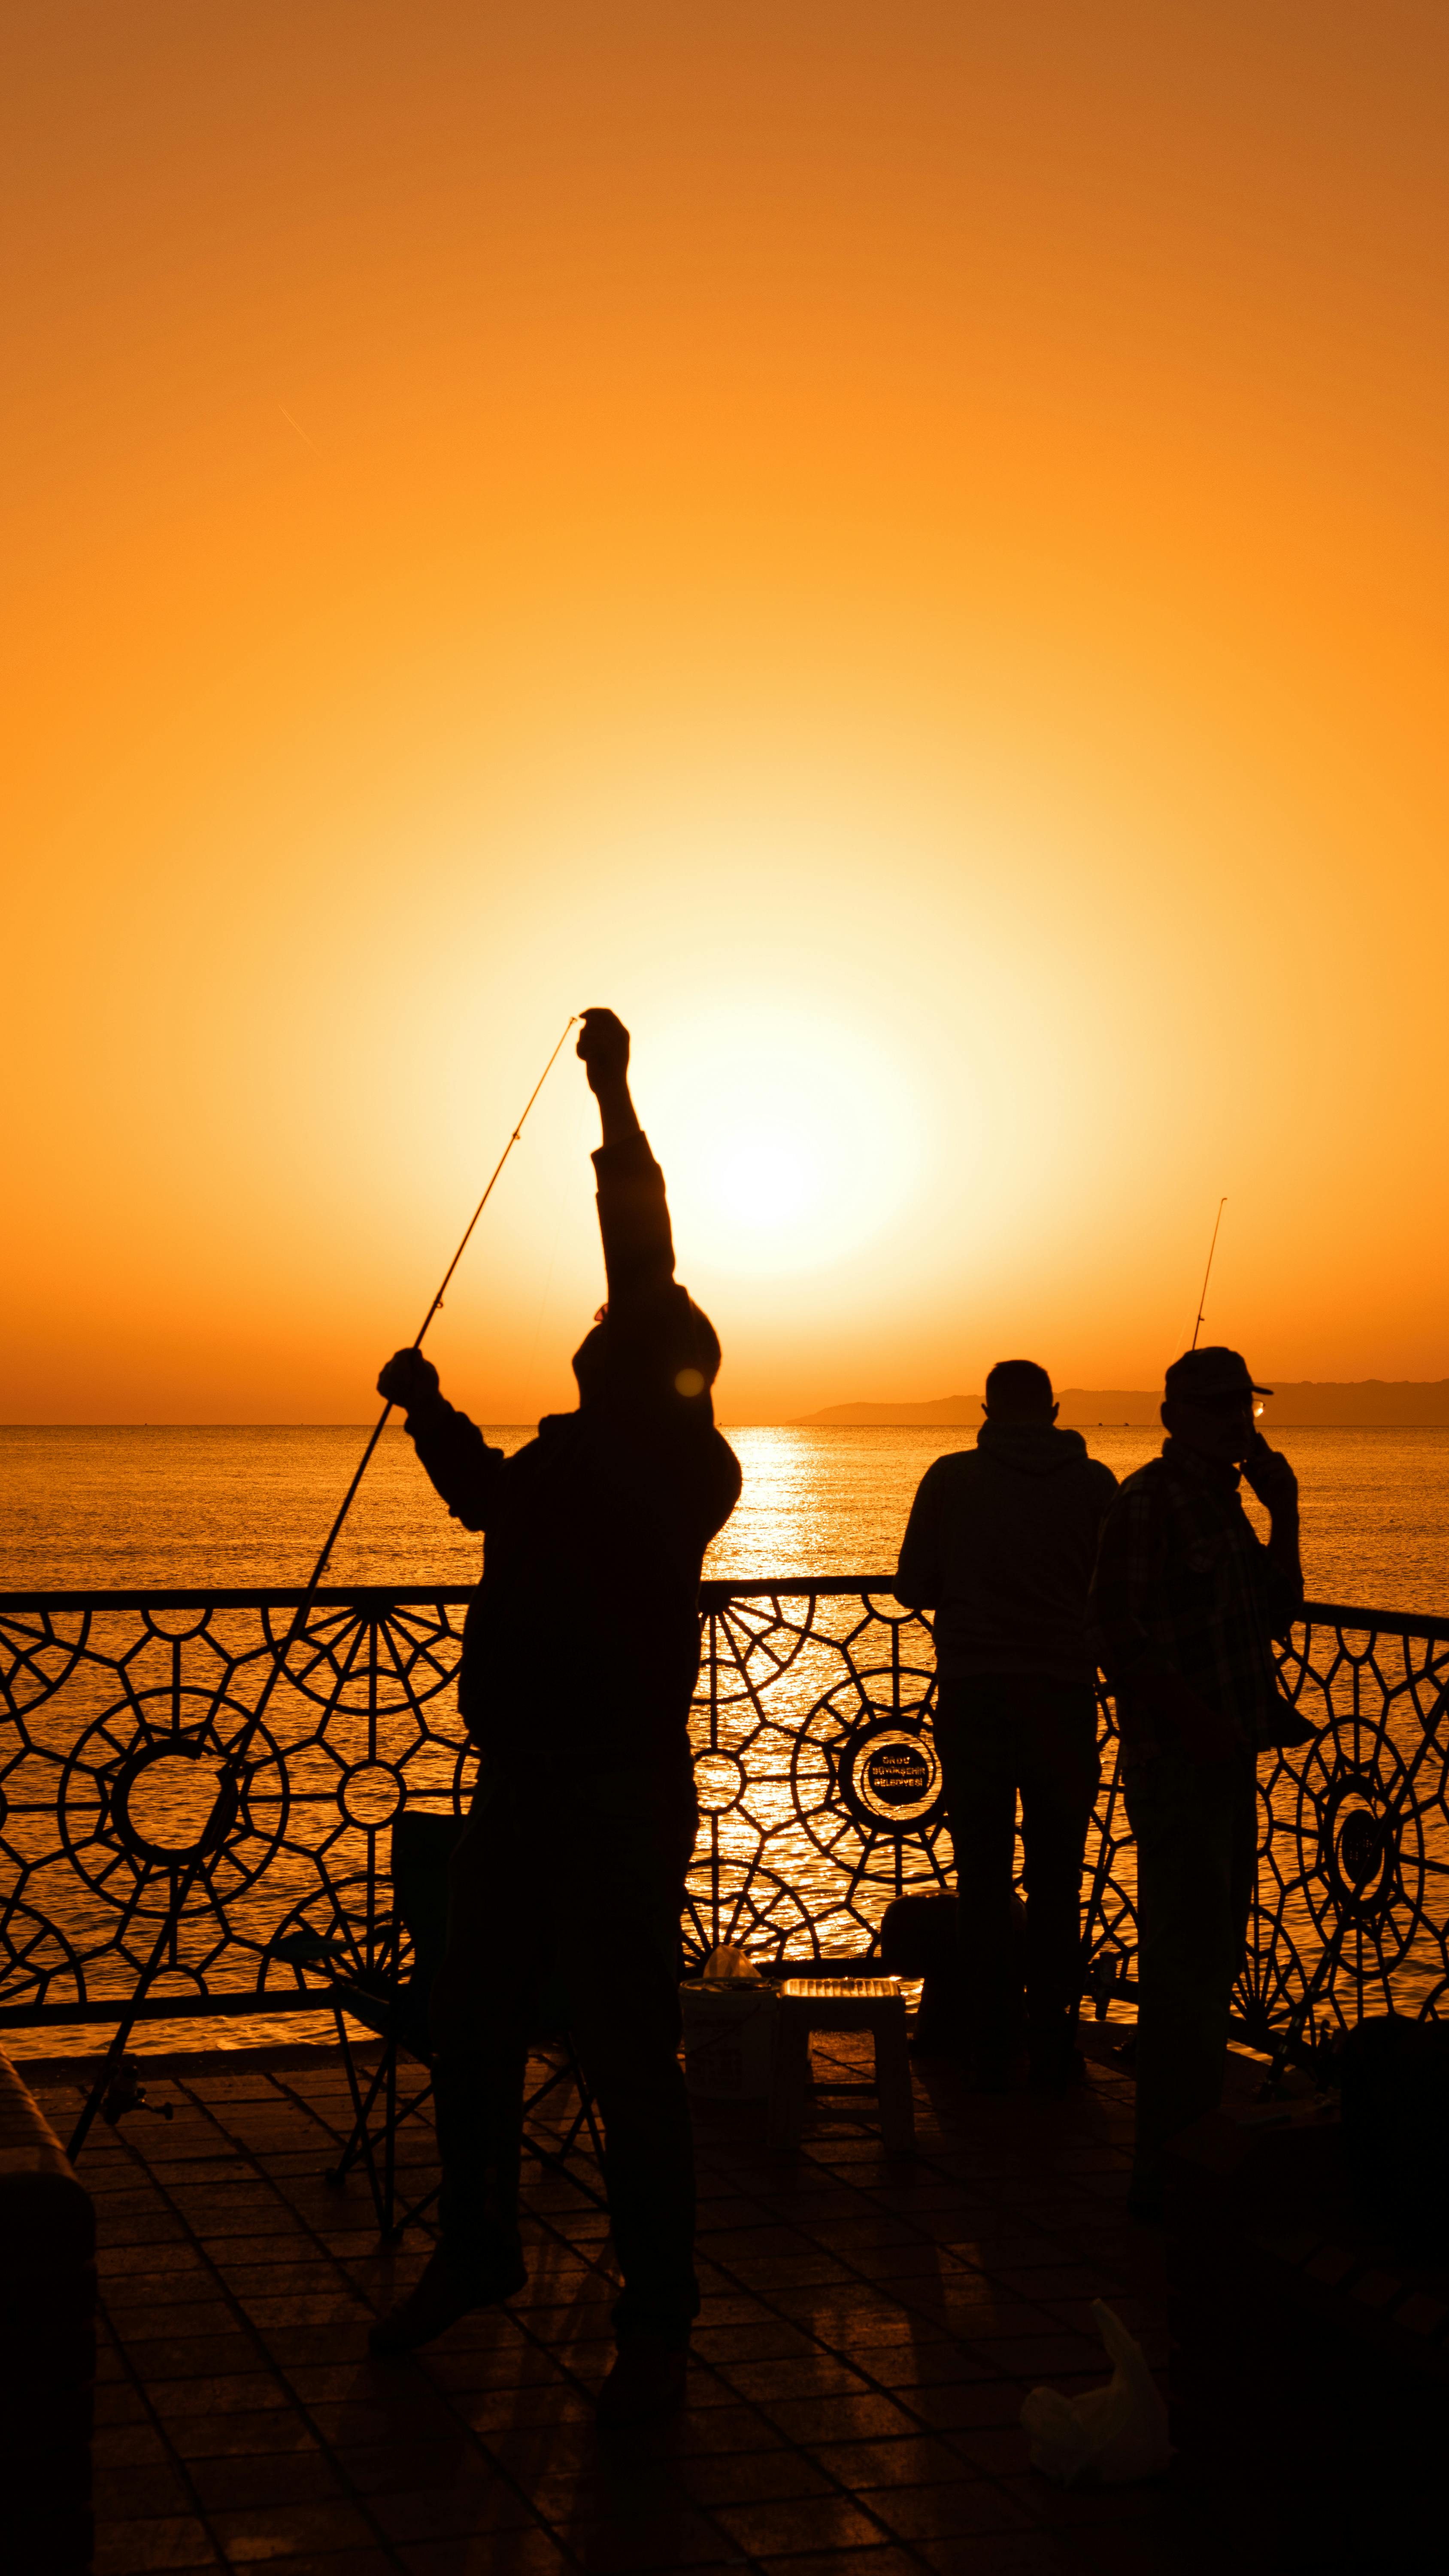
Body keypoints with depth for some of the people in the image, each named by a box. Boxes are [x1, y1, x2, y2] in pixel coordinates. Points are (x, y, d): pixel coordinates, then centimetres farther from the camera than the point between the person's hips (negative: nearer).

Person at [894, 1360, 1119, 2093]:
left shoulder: (953, 1478, -2)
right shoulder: (1094, 1483, 0)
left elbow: (914, 1586, 3)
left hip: (975, 1695, 0)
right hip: (1064, 1695, 1)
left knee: (983, 1876, 8)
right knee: (1057, 1880, 10)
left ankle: (990, 2053, 10)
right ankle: (1053, 2054, 12)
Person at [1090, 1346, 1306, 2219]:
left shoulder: (1221, 1502, 15)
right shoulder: (1150, 1502, -13)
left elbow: (1277, 1615, 15)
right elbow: (1122, 1640, -19)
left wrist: (1285, 1513, 5)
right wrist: (1201, 1724, -22)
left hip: (1226, 1763, 10)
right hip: (1178, 1765, -10)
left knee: (1214, 1960, 16)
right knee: (1186, 1967, -8)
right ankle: (1167, 2173, -1)